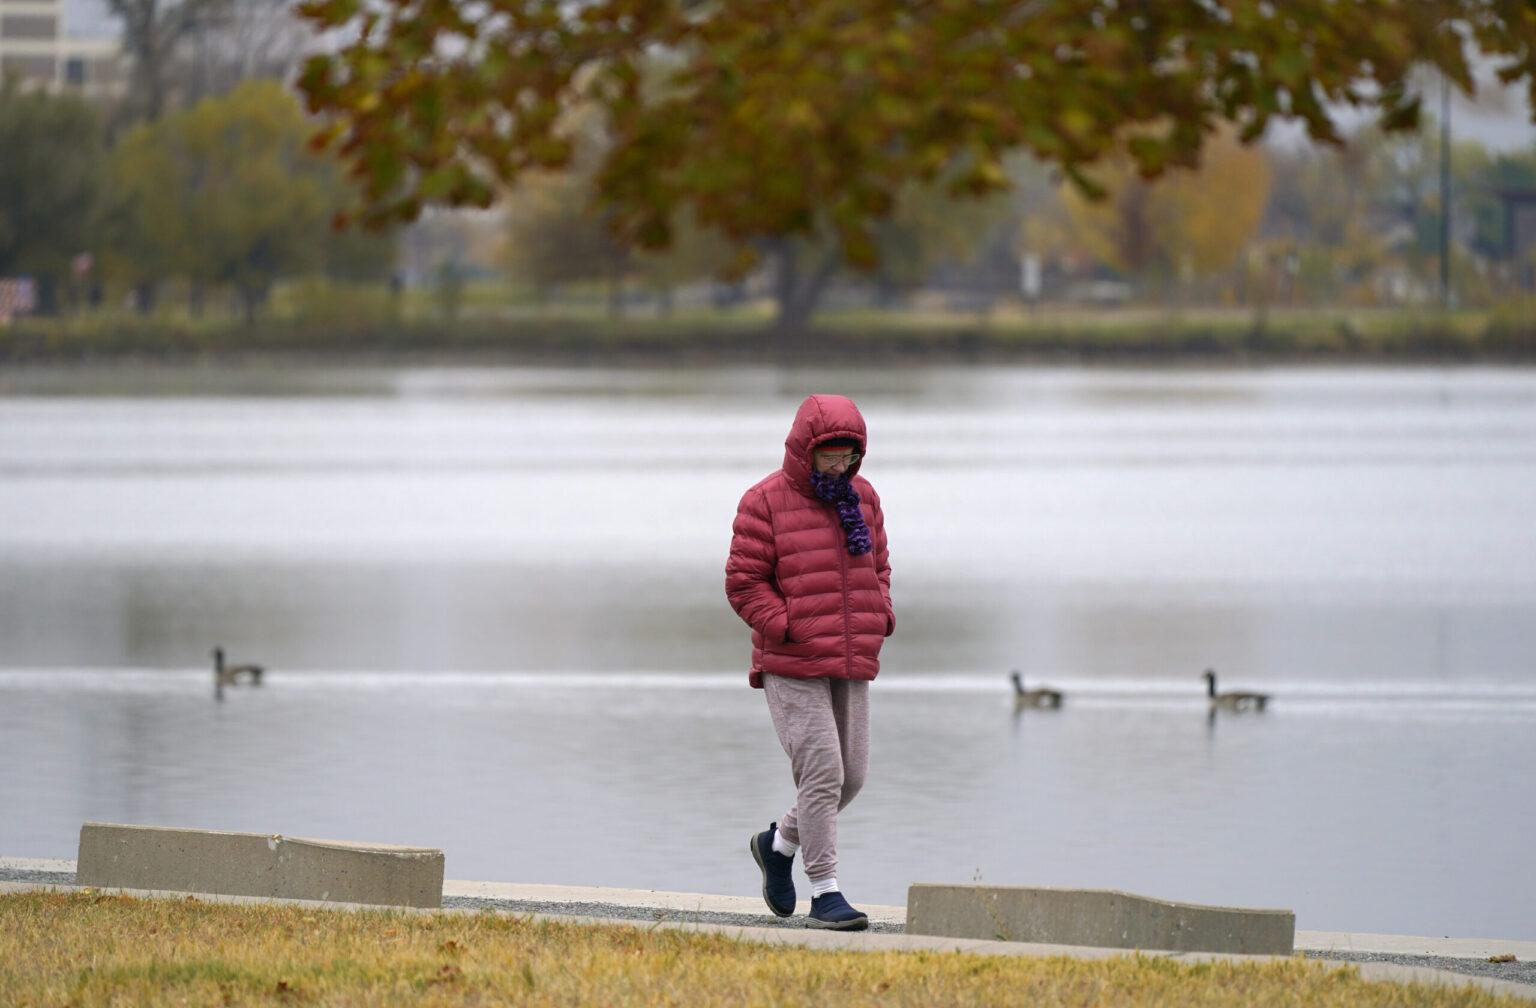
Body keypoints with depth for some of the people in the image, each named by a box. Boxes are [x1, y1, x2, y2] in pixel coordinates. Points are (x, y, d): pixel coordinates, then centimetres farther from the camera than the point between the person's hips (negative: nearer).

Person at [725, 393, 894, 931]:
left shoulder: (862, 498, 11)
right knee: (822, 772, -13)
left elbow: (877, 568, 22)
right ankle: (825, 894, -9)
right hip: (792, 669, -6)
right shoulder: (766, 502, -7)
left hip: (852, 666, 6)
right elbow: (744, 583, -7)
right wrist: (789, 629, -17)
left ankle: (779, 844, 31)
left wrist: (881, 618, 4)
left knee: (851, 774, 7)